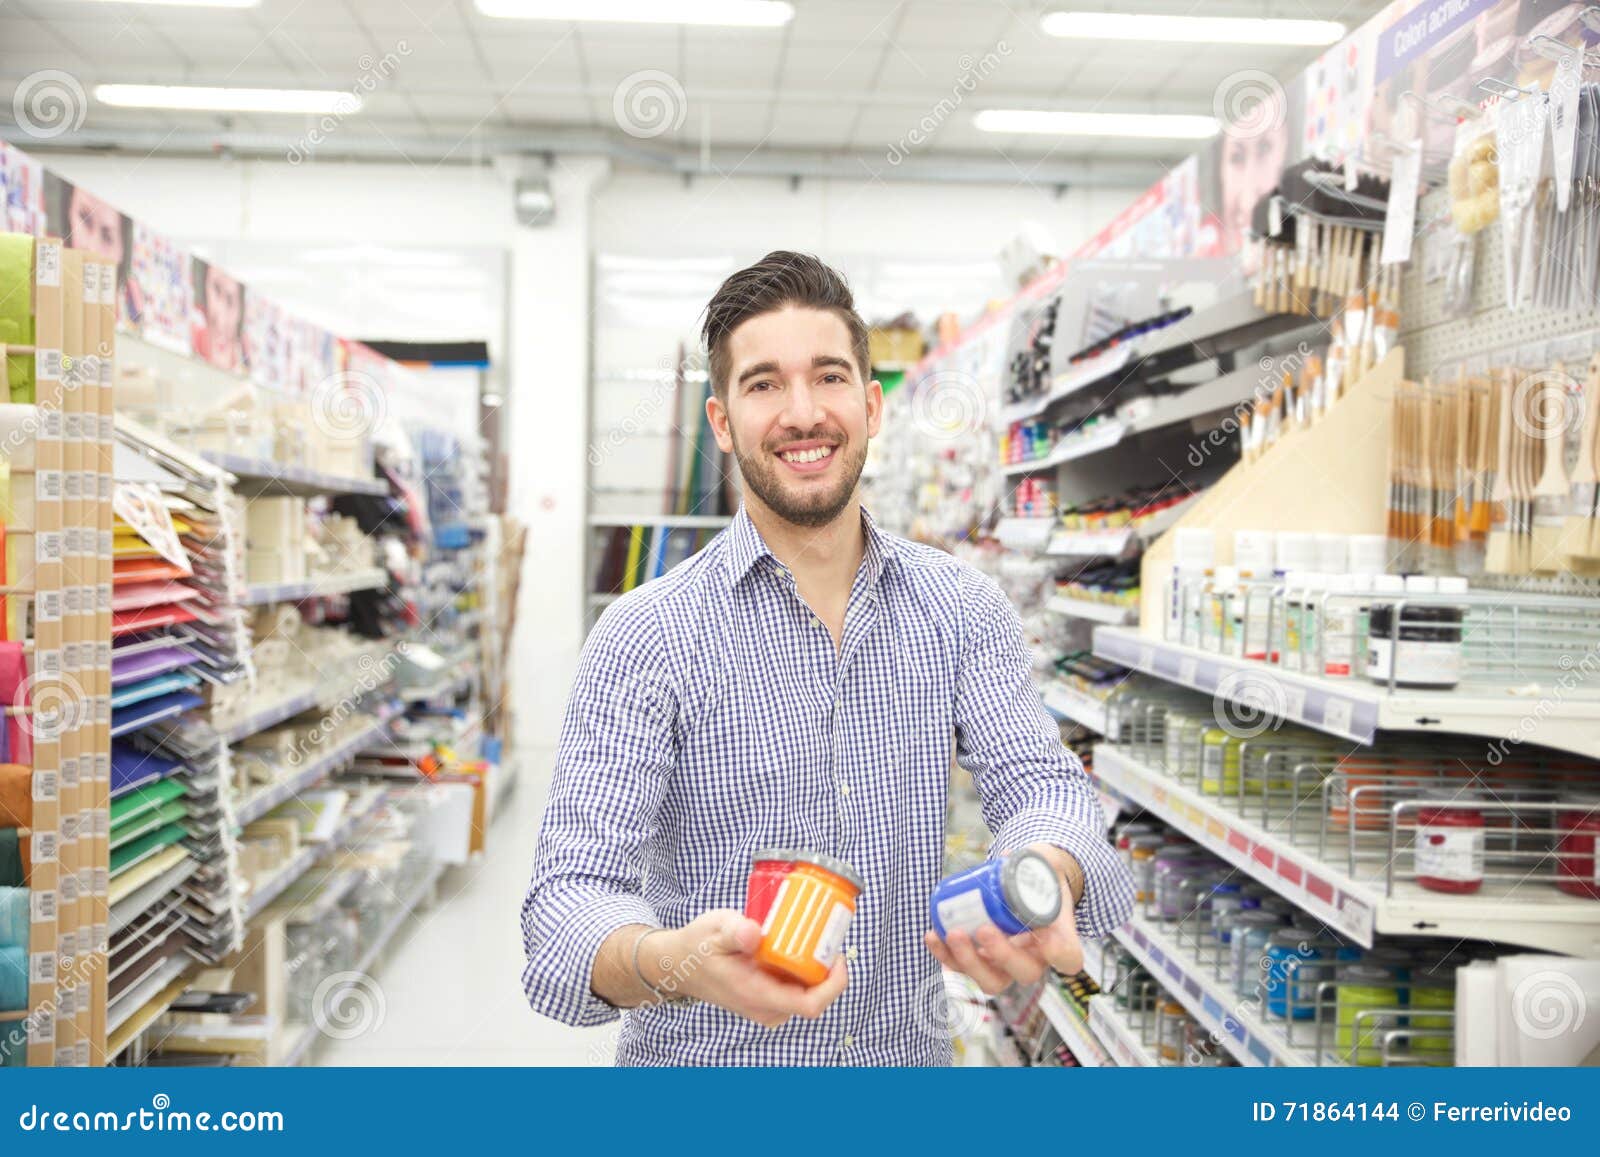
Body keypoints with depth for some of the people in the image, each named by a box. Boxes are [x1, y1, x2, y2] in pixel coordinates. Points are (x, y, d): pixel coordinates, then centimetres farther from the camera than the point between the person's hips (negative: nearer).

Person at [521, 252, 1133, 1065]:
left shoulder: (963, 609, -4)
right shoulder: (646, 637, -14)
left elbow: (1040, 782, -13)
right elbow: (573, 888, -20)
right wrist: (671, 962, -42)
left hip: (910, 1049, 3)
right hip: (705, 1057, -3)